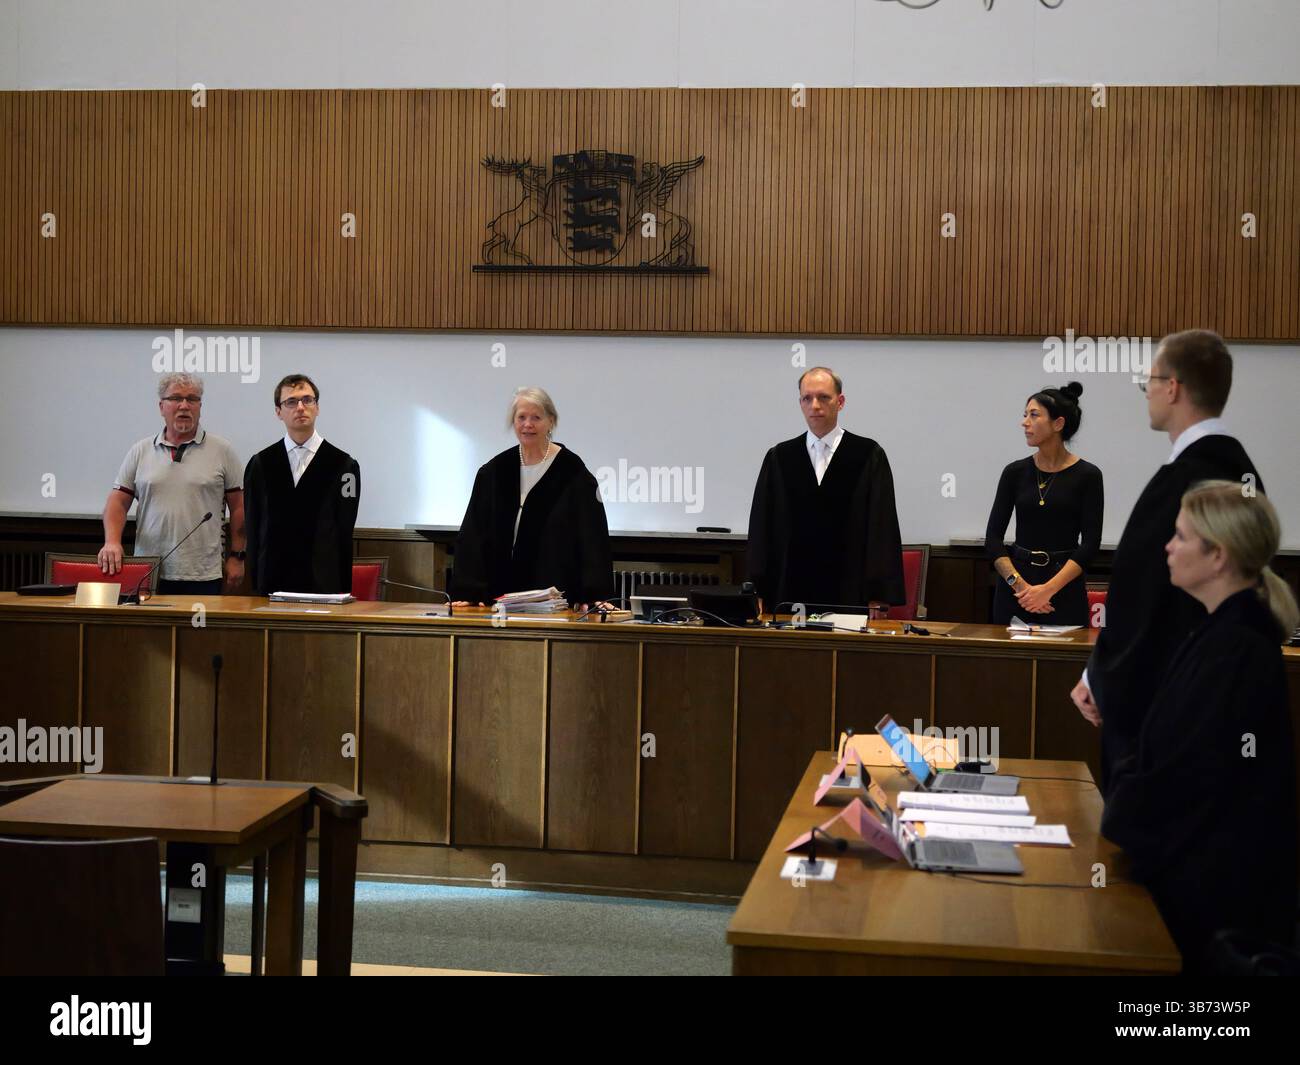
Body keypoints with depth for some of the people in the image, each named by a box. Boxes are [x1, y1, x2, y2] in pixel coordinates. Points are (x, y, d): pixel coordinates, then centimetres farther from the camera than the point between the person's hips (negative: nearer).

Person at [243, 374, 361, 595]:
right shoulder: (260, 464, 10)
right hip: (272, 584, 2)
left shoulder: (343, 465, 1)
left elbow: (344, 535, 0)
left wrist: (343, 592, -5)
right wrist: (256, 585, 1)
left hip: (323, 585, -2)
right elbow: (253, 530, 8)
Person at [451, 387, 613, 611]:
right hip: (501, 596, 3)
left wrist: (594, 596, -19)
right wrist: (465, 593, -7)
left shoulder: (573, 472, -5)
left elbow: (592, 538, -10)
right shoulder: (494, 471, 6)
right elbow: (472, 536, 3)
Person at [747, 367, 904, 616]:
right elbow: (761, 528, 7)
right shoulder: (778, 458, 8)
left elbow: (882, 526, -2)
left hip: (850, 595, -2)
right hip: (791, 593, 2)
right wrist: (757, 593, 1)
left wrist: (878, 598, -8)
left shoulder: (868, 456, 1)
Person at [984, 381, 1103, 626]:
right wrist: (1018, 584, -13)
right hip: (1014, 588, 3)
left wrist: (1048, 589, -16)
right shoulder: (1015, 472, 4)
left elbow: (1090, 542, -8)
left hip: (1065, 588, -2)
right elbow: (993, 537, 0)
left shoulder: (1087, 475, -3)